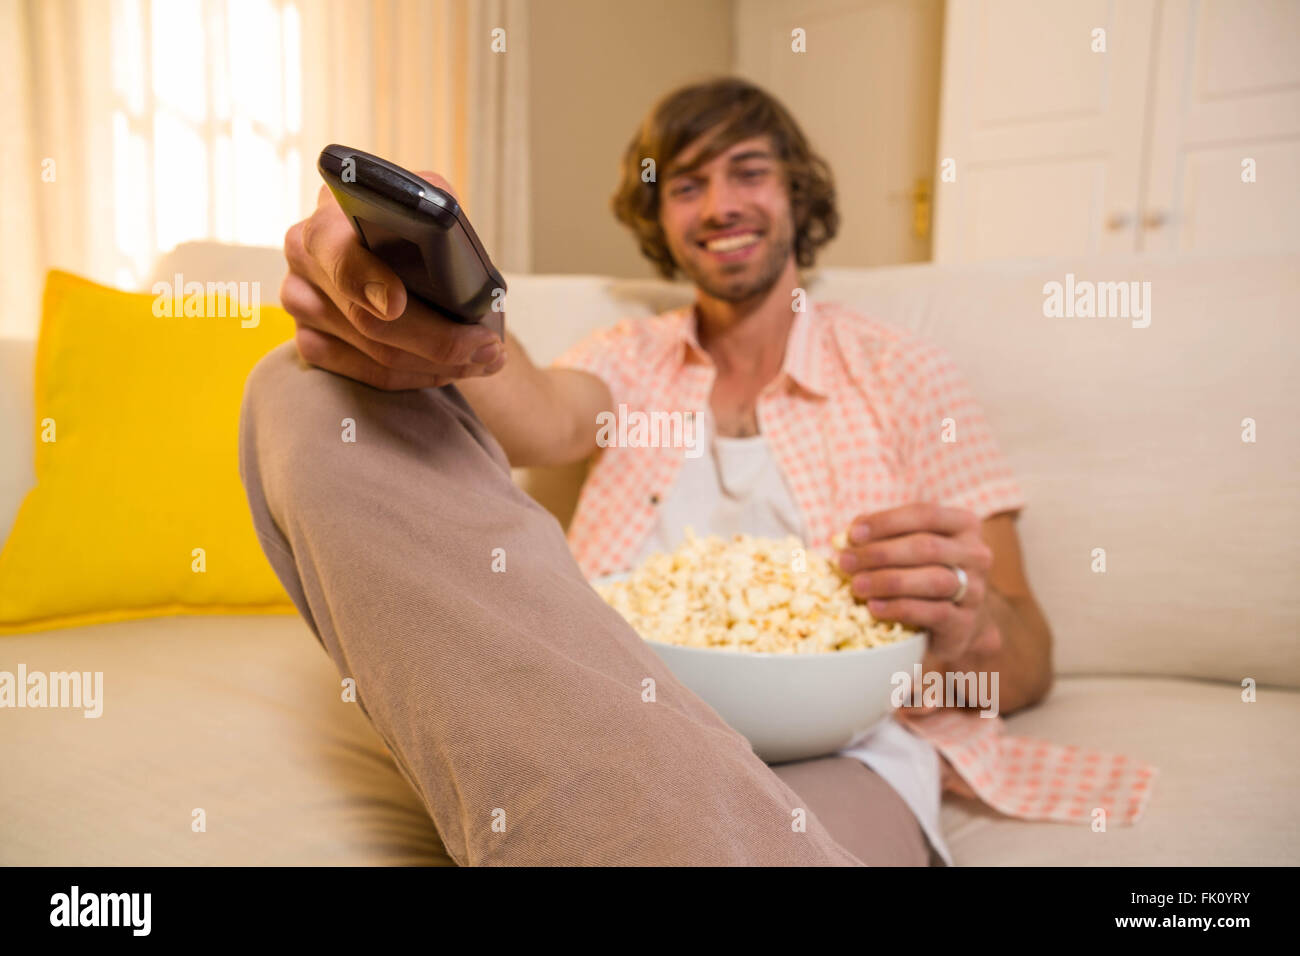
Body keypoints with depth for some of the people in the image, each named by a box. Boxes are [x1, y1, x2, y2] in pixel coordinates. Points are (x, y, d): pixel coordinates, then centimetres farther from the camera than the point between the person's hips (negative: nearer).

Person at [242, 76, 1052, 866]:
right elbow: (543, 419, -3)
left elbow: (1030, 664, 12)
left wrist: (971, 626, -13)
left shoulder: (904, 374, 15)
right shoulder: (628, 358, 23)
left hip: (825, 756, -6)